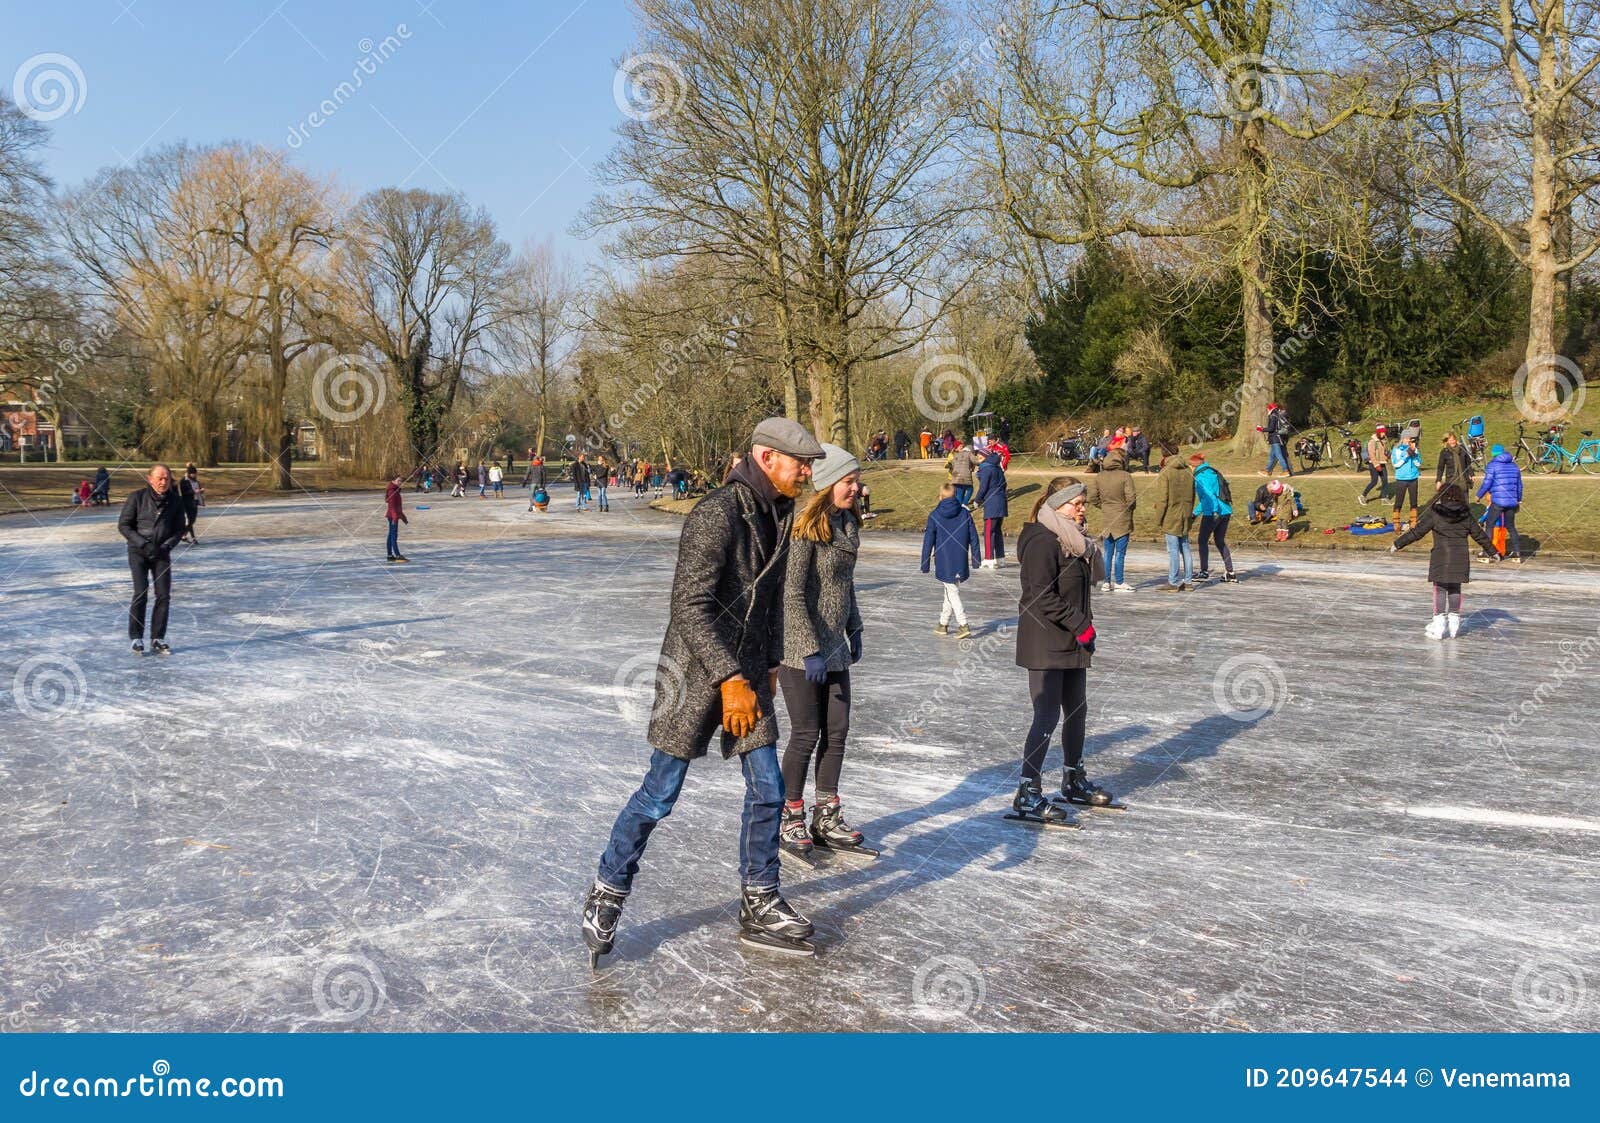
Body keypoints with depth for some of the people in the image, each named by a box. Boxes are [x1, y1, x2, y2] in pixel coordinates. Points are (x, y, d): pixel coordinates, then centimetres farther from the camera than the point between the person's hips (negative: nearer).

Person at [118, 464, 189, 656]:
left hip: (161, 553, 3)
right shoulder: (137, 497, -8)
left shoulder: (176, 501, 0)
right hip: (138, 552, -3)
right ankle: (136, 638, 2)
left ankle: (157, 639, 8)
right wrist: (144, 544, -15)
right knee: (141, 594, -10)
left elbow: (179, 529, 6)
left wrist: (166, 546, -10)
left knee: (164, 595, -3)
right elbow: (123, 525, -6)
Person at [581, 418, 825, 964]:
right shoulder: (717, 514, -20)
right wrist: (730, 679, -27)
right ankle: (607, 895, 20)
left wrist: (770, 664, 22)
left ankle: (759, 907, 21)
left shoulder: (778, 514, 8)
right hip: (695, 670, -8)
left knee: (767, 790, 7)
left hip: (746, 672, 8)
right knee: (660, 794, 0)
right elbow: (690, 606, -24)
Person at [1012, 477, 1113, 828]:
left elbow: (1093, 576, 20)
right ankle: (1027, 796, -4)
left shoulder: (1072, 540, 13)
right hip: (1045, 643, -10)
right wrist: (1081, 624, -18)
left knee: (1077, 710, 18)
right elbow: (1043, 597, -22)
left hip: (1072, 642, 10)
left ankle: (1074, 781, 35)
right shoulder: (1042, 542, -17)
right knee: (1048, 716, -10)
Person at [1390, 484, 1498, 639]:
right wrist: (1492, 551, 27)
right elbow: (1479, 535, 14)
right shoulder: (1466, 515, 6)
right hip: (1461, 557, 4)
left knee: (1440, 589, 3)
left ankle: (1438, 626, 2)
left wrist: (1398, 544, 1)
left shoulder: (1435, 513, -5)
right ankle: (1454, 625, 19)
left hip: (1441, 557, -4)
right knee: (1455, 590, 14)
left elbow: (1417, 531, -5)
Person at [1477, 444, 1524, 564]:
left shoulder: (1492, 465, -3)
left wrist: (1479, 495, 6)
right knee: (1511, 527, 15)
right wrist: (1519, 500, 31)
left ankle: (1489, 553, -6)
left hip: (1497, 501, -6)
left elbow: (1487, 483, -9)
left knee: (1489, 525, 2)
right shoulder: (1514, 466, 15)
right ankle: (1517, 553, 10)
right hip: (1512, 502, 6)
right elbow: (1519, 485, 19)